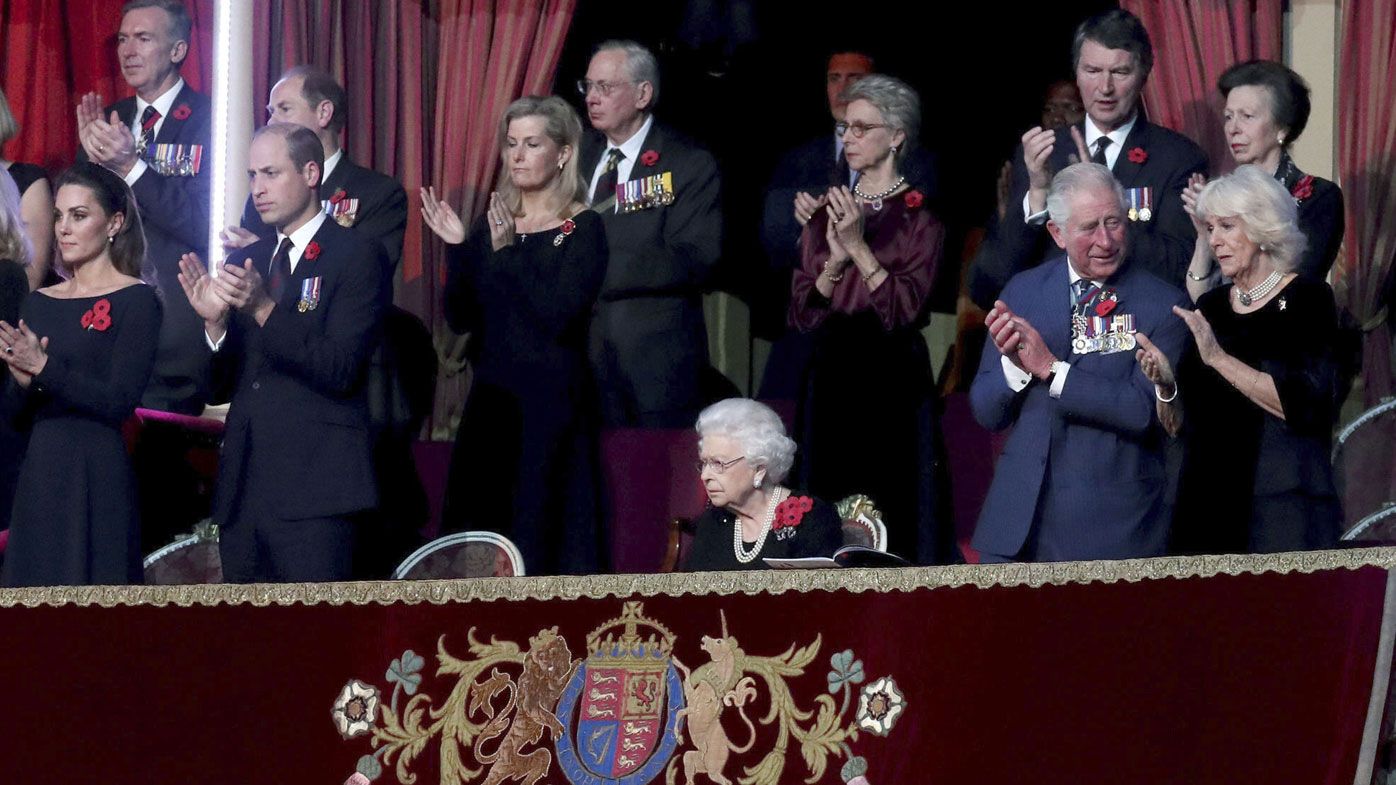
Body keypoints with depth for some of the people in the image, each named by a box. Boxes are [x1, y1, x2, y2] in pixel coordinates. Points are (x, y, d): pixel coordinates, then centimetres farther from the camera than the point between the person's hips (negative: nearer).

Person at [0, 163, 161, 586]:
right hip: (40, 476, 6)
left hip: (98, 476, -5)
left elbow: (120, 402, -14)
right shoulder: (40, 302, 13)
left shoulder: (137, 301, -4)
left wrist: (43, 368, -20)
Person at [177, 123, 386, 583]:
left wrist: (265, 308, -21)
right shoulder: (246, 262, 16)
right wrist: (214, 321, -5)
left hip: (313, 490, -6)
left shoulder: (357, 257, -2)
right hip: (245, 488, 6)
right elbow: (221, 388, 14)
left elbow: (339, 371, -13)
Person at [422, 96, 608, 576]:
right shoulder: (490, 225, 12)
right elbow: (459, 319, 7)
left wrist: (508, 251, -19)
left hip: (552, 402, -5)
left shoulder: (583, 230, -4)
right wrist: (456, 248, -5)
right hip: (492, 397, 5)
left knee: (545, 531, -5)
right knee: (482, 529, 4)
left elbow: (559, 317, -16)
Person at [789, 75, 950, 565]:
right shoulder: (828, 210, 12)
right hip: (831, 374, 5)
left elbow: (907, 308, -13)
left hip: (891, 378, -5)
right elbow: (803, 311, 6)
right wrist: (834, 260, -10)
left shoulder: (919, 215, -3)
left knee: (890, 505, -5)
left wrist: (859, 248, -18)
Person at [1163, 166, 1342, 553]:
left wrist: (1219, 358, -18)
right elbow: (1184, 425, 12)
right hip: (1211, 502, 5)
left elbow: (1304, 405, -16)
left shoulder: (1307, 299, -3)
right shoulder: (1210, 307, 12)